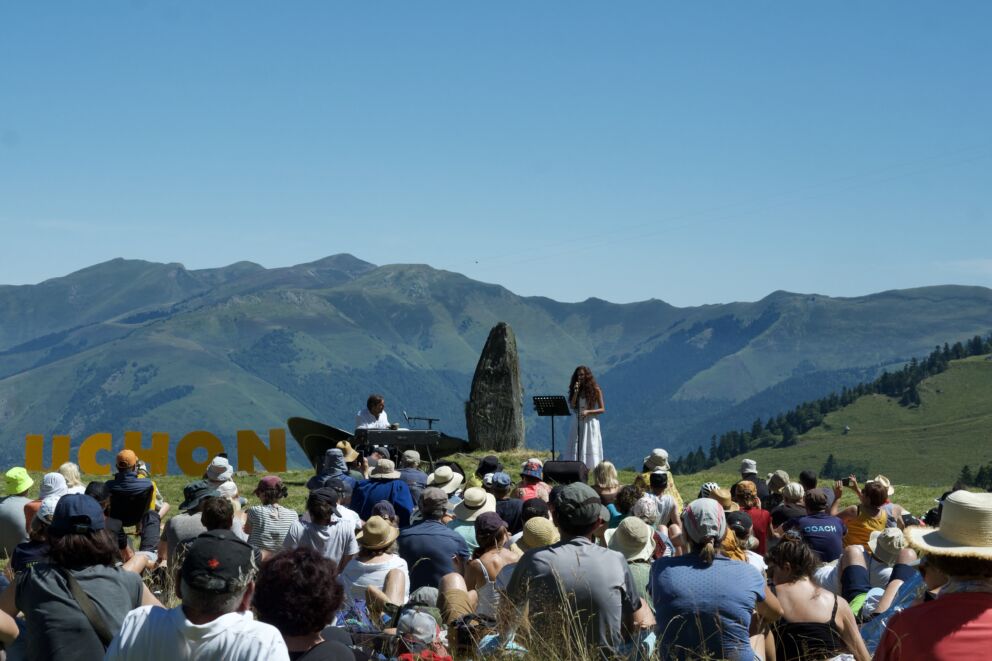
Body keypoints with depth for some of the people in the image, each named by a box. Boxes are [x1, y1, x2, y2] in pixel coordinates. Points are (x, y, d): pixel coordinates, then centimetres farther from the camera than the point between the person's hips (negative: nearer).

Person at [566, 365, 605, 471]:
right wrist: (576, 392, -8)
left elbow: (602, 409, -2)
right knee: (575, 451, -3)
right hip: (577, 423, 4)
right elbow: (572, 406, 1)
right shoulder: (576, 389, 11)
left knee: (589, 450, -6)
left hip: (590, 423, -4)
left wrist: (588, 412, -15)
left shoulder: (596, 390, 0)